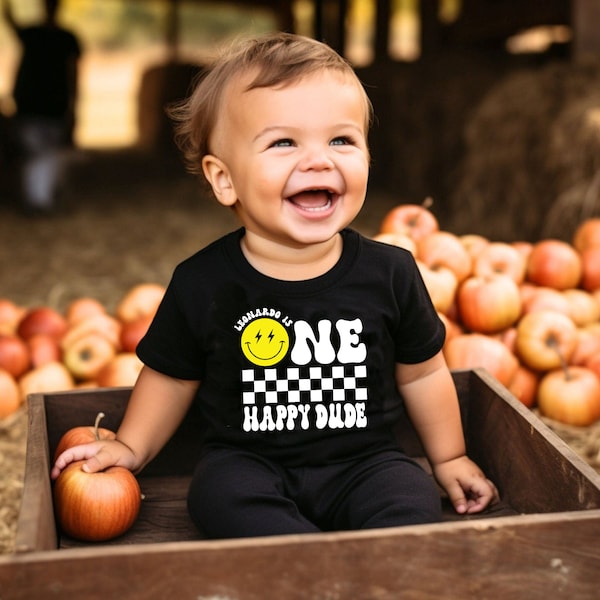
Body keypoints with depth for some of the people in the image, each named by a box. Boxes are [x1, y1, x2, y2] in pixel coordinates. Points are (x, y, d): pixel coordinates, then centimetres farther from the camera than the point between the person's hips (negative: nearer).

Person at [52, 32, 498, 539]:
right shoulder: (202, 283, -9)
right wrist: (131, 447, 10)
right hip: (248, 461, 0)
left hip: (363, 461, 1)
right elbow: (171, 376, 9)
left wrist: (449, 459, 15)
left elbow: (422, 371, 8)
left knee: (412, 508, -25)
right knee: (223, 495, -30)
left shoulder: (390, 273, -6)